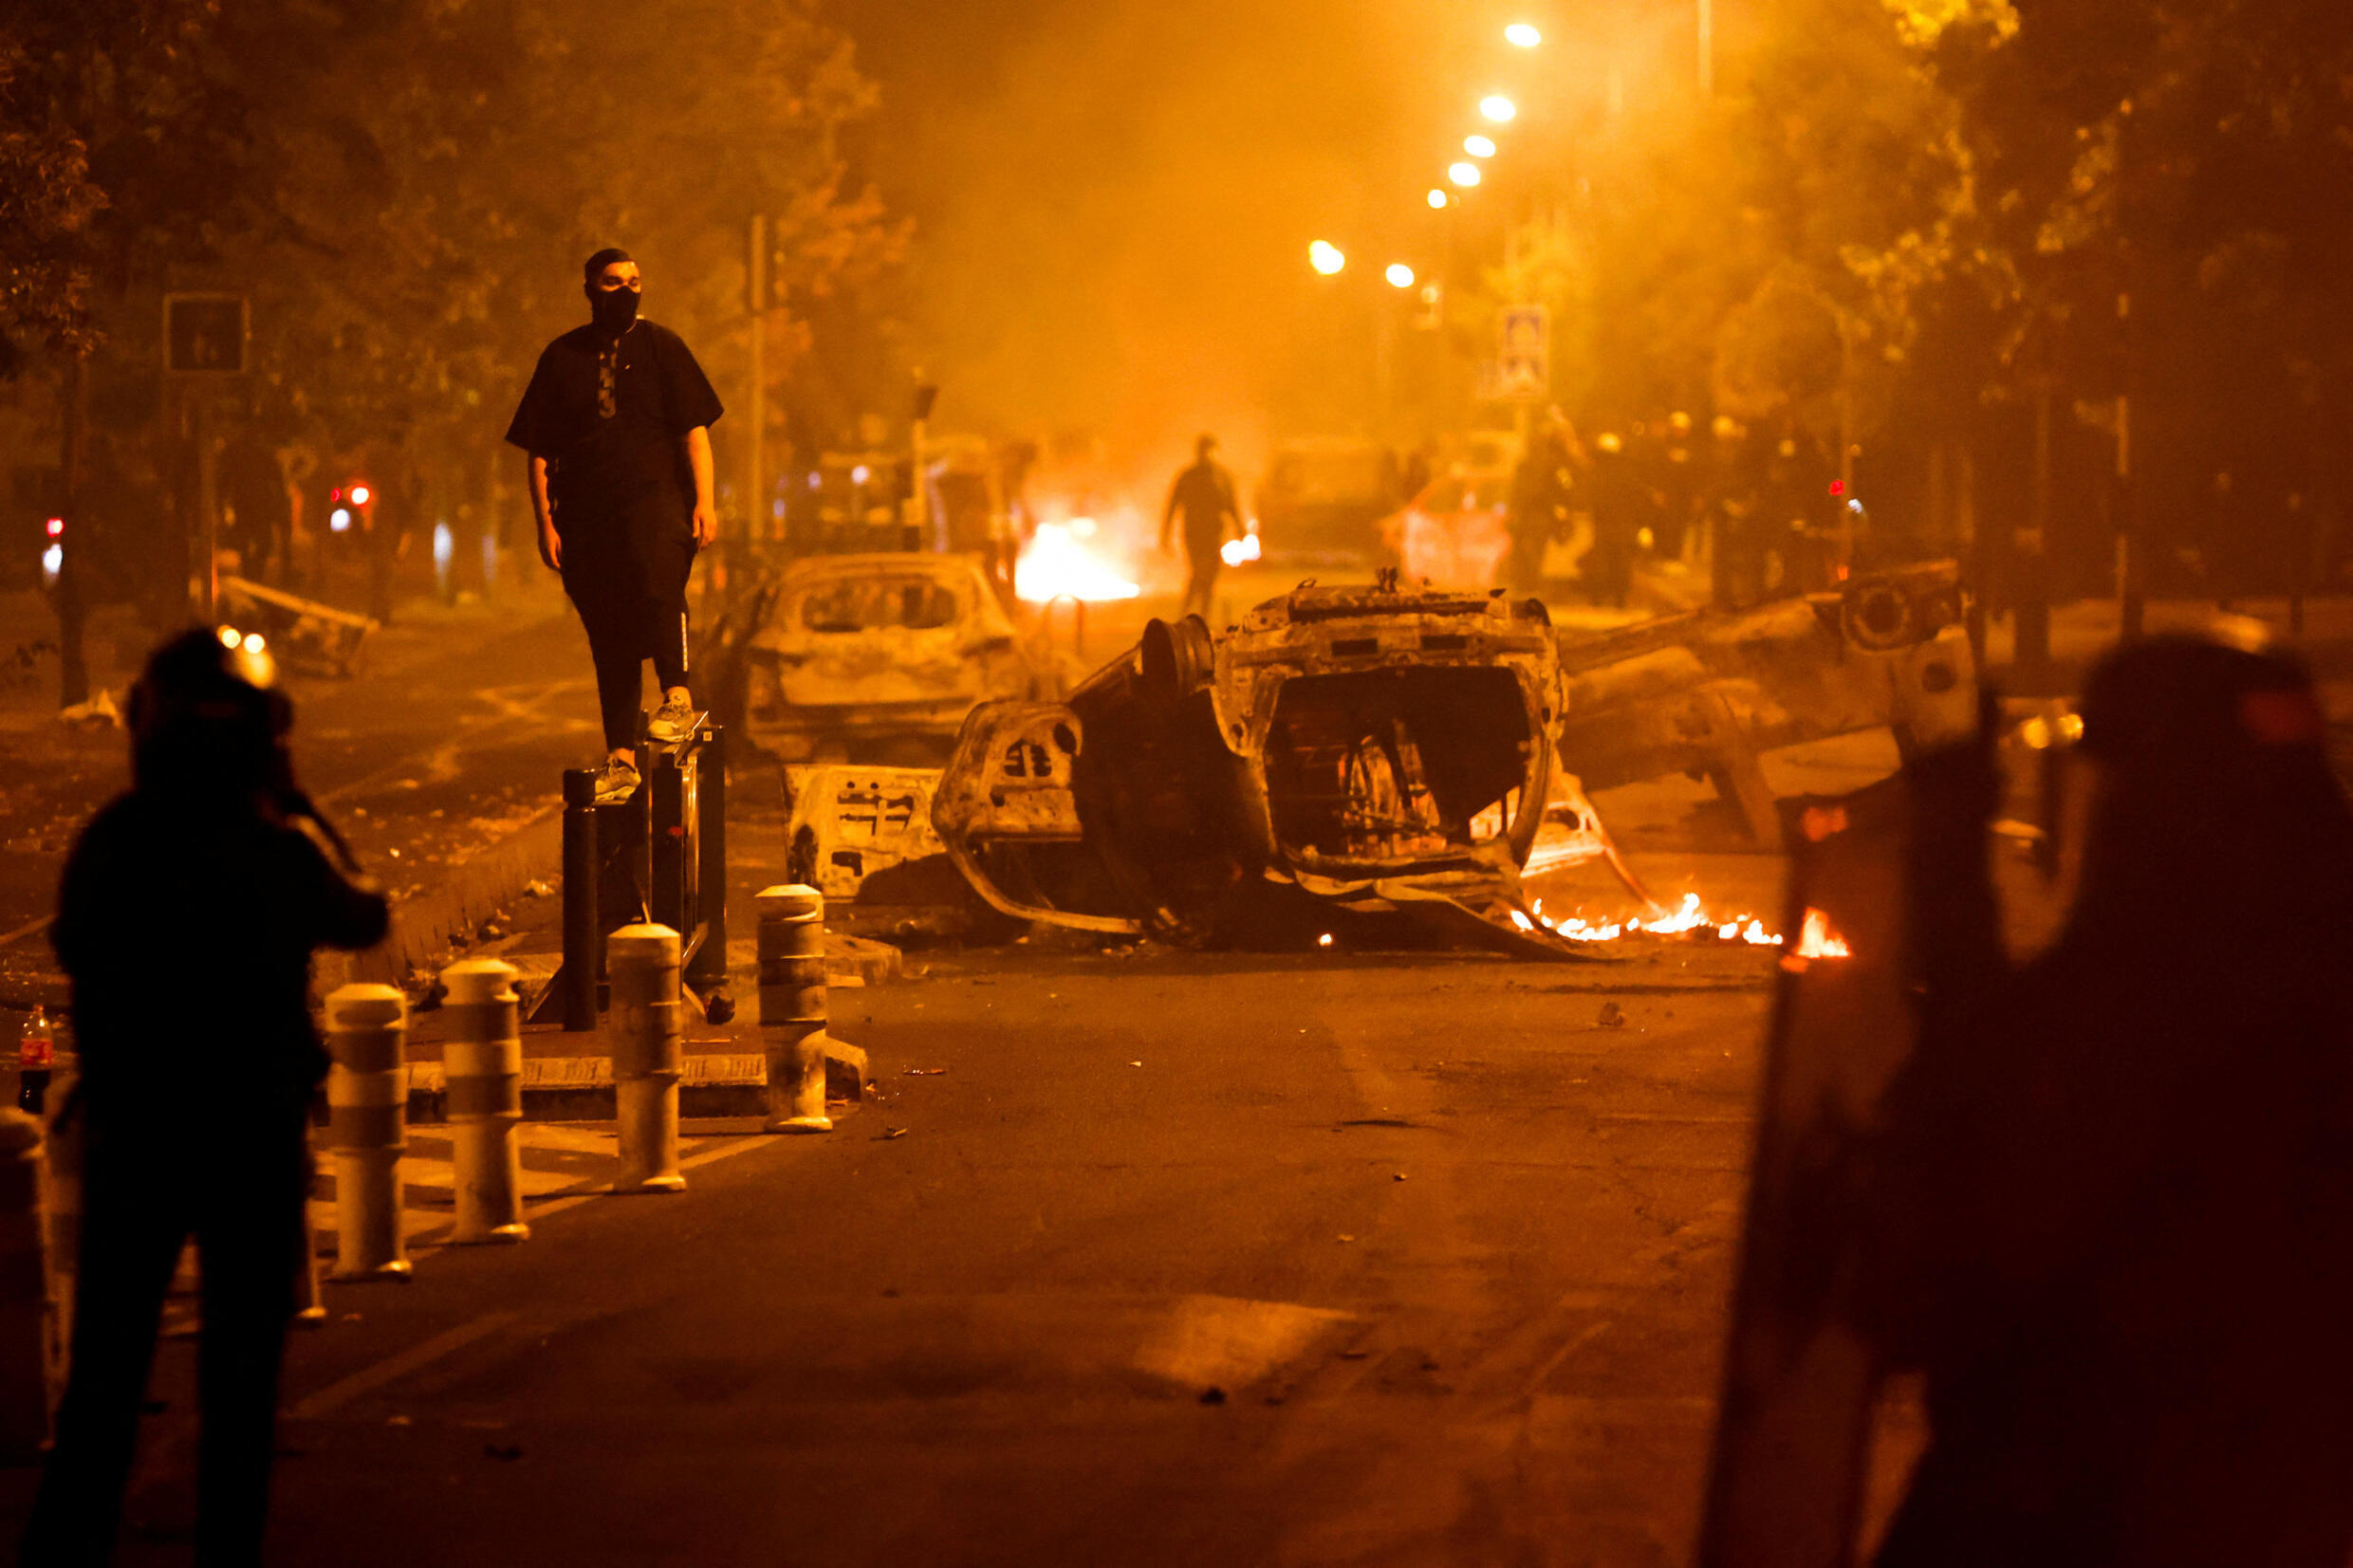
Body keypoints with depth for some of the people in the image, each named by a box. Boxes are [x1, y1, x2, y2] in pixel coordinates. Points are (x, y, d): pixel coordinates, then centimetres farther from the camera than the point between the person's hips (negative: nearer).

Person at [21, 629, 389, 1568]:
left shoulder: (107, 840, -8)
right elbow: (363, 919, 5)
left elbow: (73, 946, 8)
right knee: (240, 1375, 9)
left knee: (105, 1367, 12)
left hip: (128, 1132, 2)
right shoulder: (276, 848, -14)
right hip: (253, 1137, -2)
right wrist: (296, 806, 7)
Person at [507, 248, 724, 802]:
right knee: (608, 639, 2)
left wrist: (705, 501, -6)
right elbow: (537, 450, 13)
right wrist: (545, 522, 4)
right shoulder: (562, 357, 12)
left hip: (655, 497, -3)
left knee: (655, 575, -33)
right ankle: (620, 757, 6)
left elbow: (695, 429, 4)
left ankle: (678, 696, -26)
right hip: (585, 514, 3)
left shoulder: (659, 345, 8)